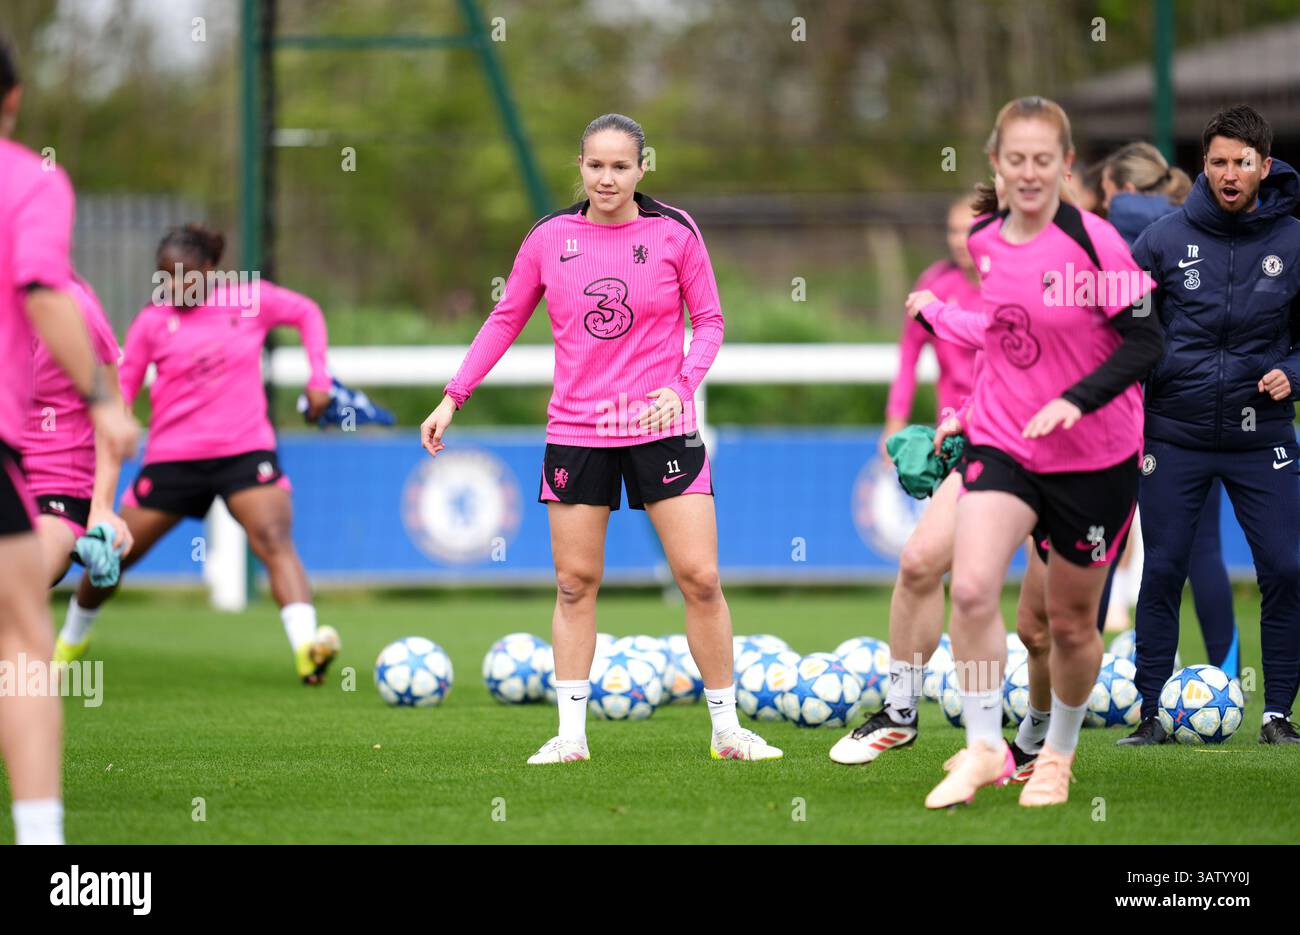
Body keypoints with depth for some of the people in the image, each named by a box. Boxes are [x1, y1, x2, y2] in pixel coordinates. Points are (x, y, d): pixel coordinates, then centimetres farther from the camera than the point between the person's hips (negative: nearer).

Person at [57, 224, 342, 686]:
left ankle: (306, 648, -38)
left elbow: (306, 312, 16)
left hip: (246, 450, -1)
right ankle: (71, 639, 34)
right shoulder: (152, 322, 1)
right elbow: (120, 392, 6)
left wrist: (319, 376, 6)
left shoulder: (248, 298, 0)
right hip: (172, 455, 1)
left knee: (275, 541, -24)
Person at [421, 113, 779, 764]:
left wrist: (682, 385, -13)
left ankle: (726, 729, 5)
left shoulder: (674, 233, -3)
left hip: (661, 427, -1)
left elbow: (709, 320, 4)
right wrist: (453, 398, 7)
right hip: (575, 431, 1)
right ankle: (571, 733, 9)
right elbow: (505, 320, 11)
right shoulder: (549, 239, 1)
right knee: (575, 582, 2)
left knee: (700, 577, -5)